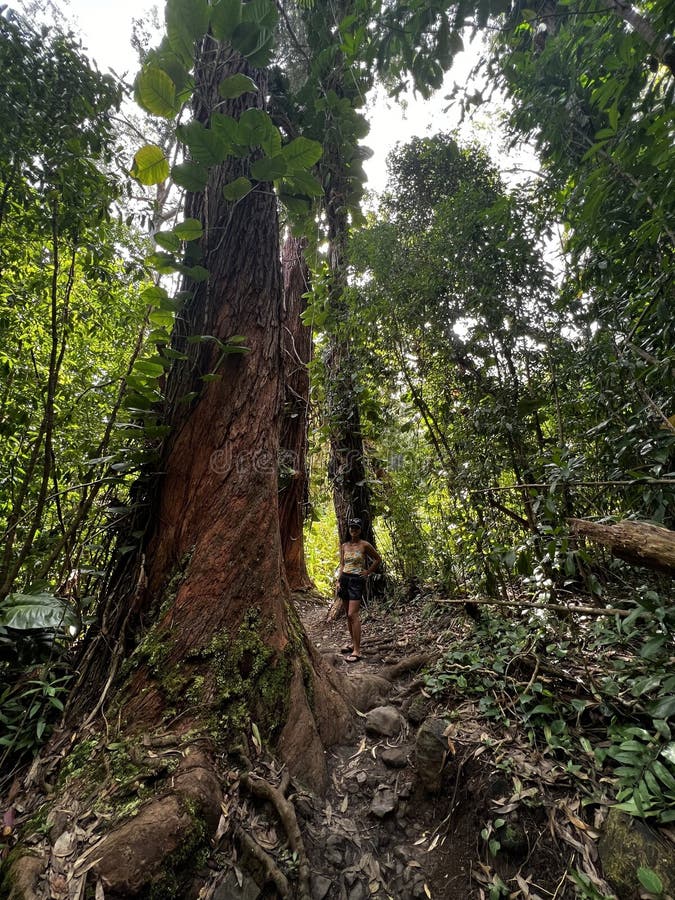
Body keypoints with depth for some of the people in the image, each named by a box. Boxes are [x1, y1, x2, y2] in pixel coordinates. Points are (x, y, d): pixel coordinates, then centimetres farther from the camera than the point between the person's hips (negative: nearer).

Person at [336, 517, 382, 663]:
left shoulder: (365, 545, -7)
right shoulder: (344, 546, 8)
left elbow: (378, 559, 4)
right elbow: (342, 565, 11)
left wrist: (368, 572, 0)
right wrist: (338, 581, 3)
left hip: (357, 581, -6)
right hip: (345, 579, 6)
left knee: (353, 615, -12)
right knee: (348, 615, 12)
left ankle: (357, 651, -8)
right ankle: (353, 643, 25)